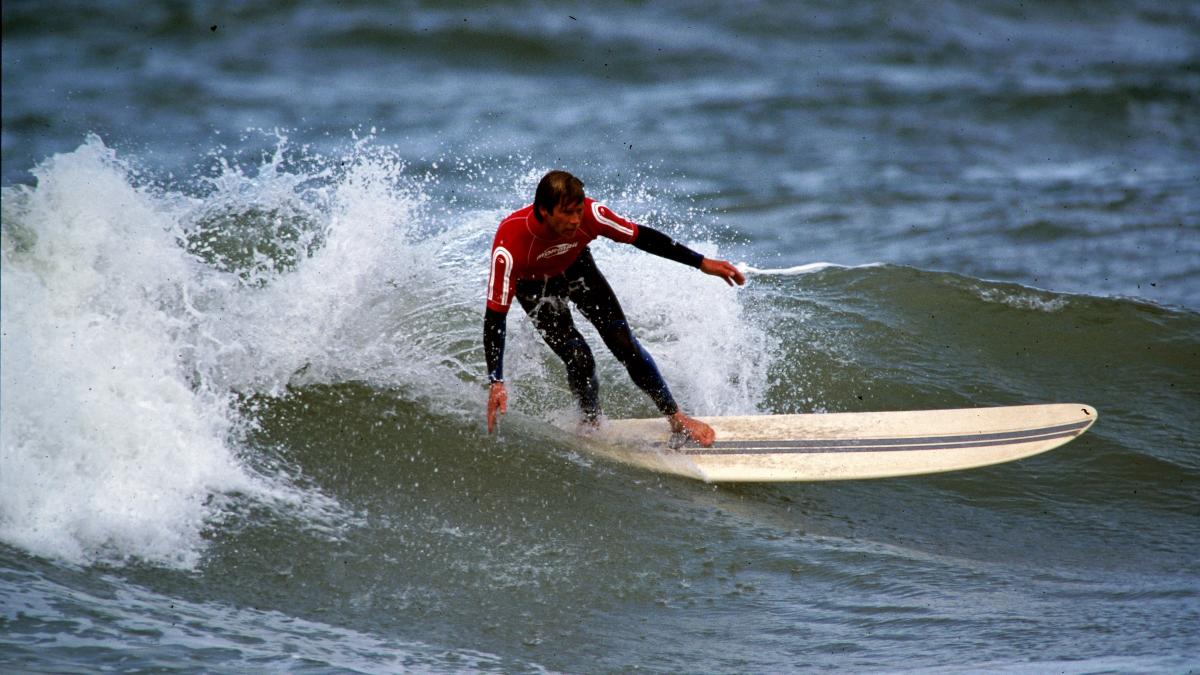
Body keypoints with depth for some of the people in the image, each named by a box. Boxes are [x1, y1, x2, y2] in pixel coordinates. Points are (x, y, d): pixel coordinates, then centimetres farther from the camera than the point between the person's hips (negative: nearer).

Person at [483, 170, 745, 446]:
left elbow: (641, 237, -20)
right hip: (535, 286, -2)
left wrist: (702, 263, -18)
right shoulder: (510, 245, -42)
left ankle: (675, 417, 12)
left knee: (624, 344, -5)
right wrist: (495, 382, -41)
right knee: (579, 359, -14)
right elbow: (495, 316, -37)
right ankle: (591, 423, 16)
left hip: (575, 267, 2)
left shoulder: (589, 214, -35)